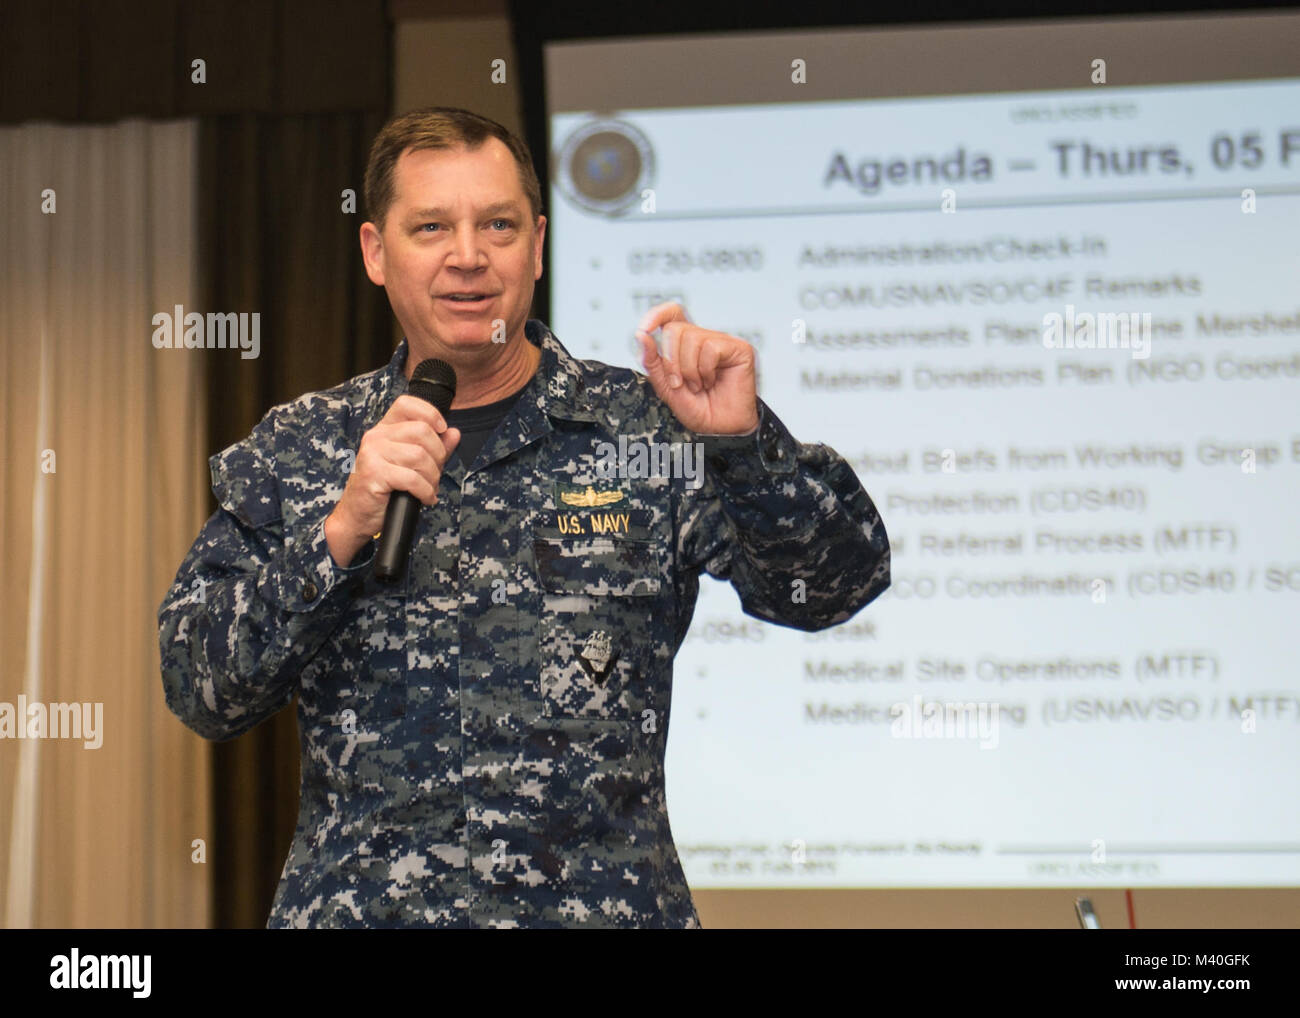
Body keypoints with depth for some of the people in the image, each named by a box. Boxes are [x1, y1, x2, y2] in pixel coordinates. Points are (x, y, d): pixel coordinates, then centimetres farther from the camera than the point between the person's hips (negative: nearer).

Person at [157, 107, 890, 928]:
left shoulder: (645, 432, 2)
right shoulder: (295, 452, 6)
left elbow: (836, 584, -6)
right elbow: (203, 693, -2)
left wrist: (744, 438, -23)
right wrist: (341, 533, -15)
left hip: (602, 904, 0)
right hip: (355, 905, 1)